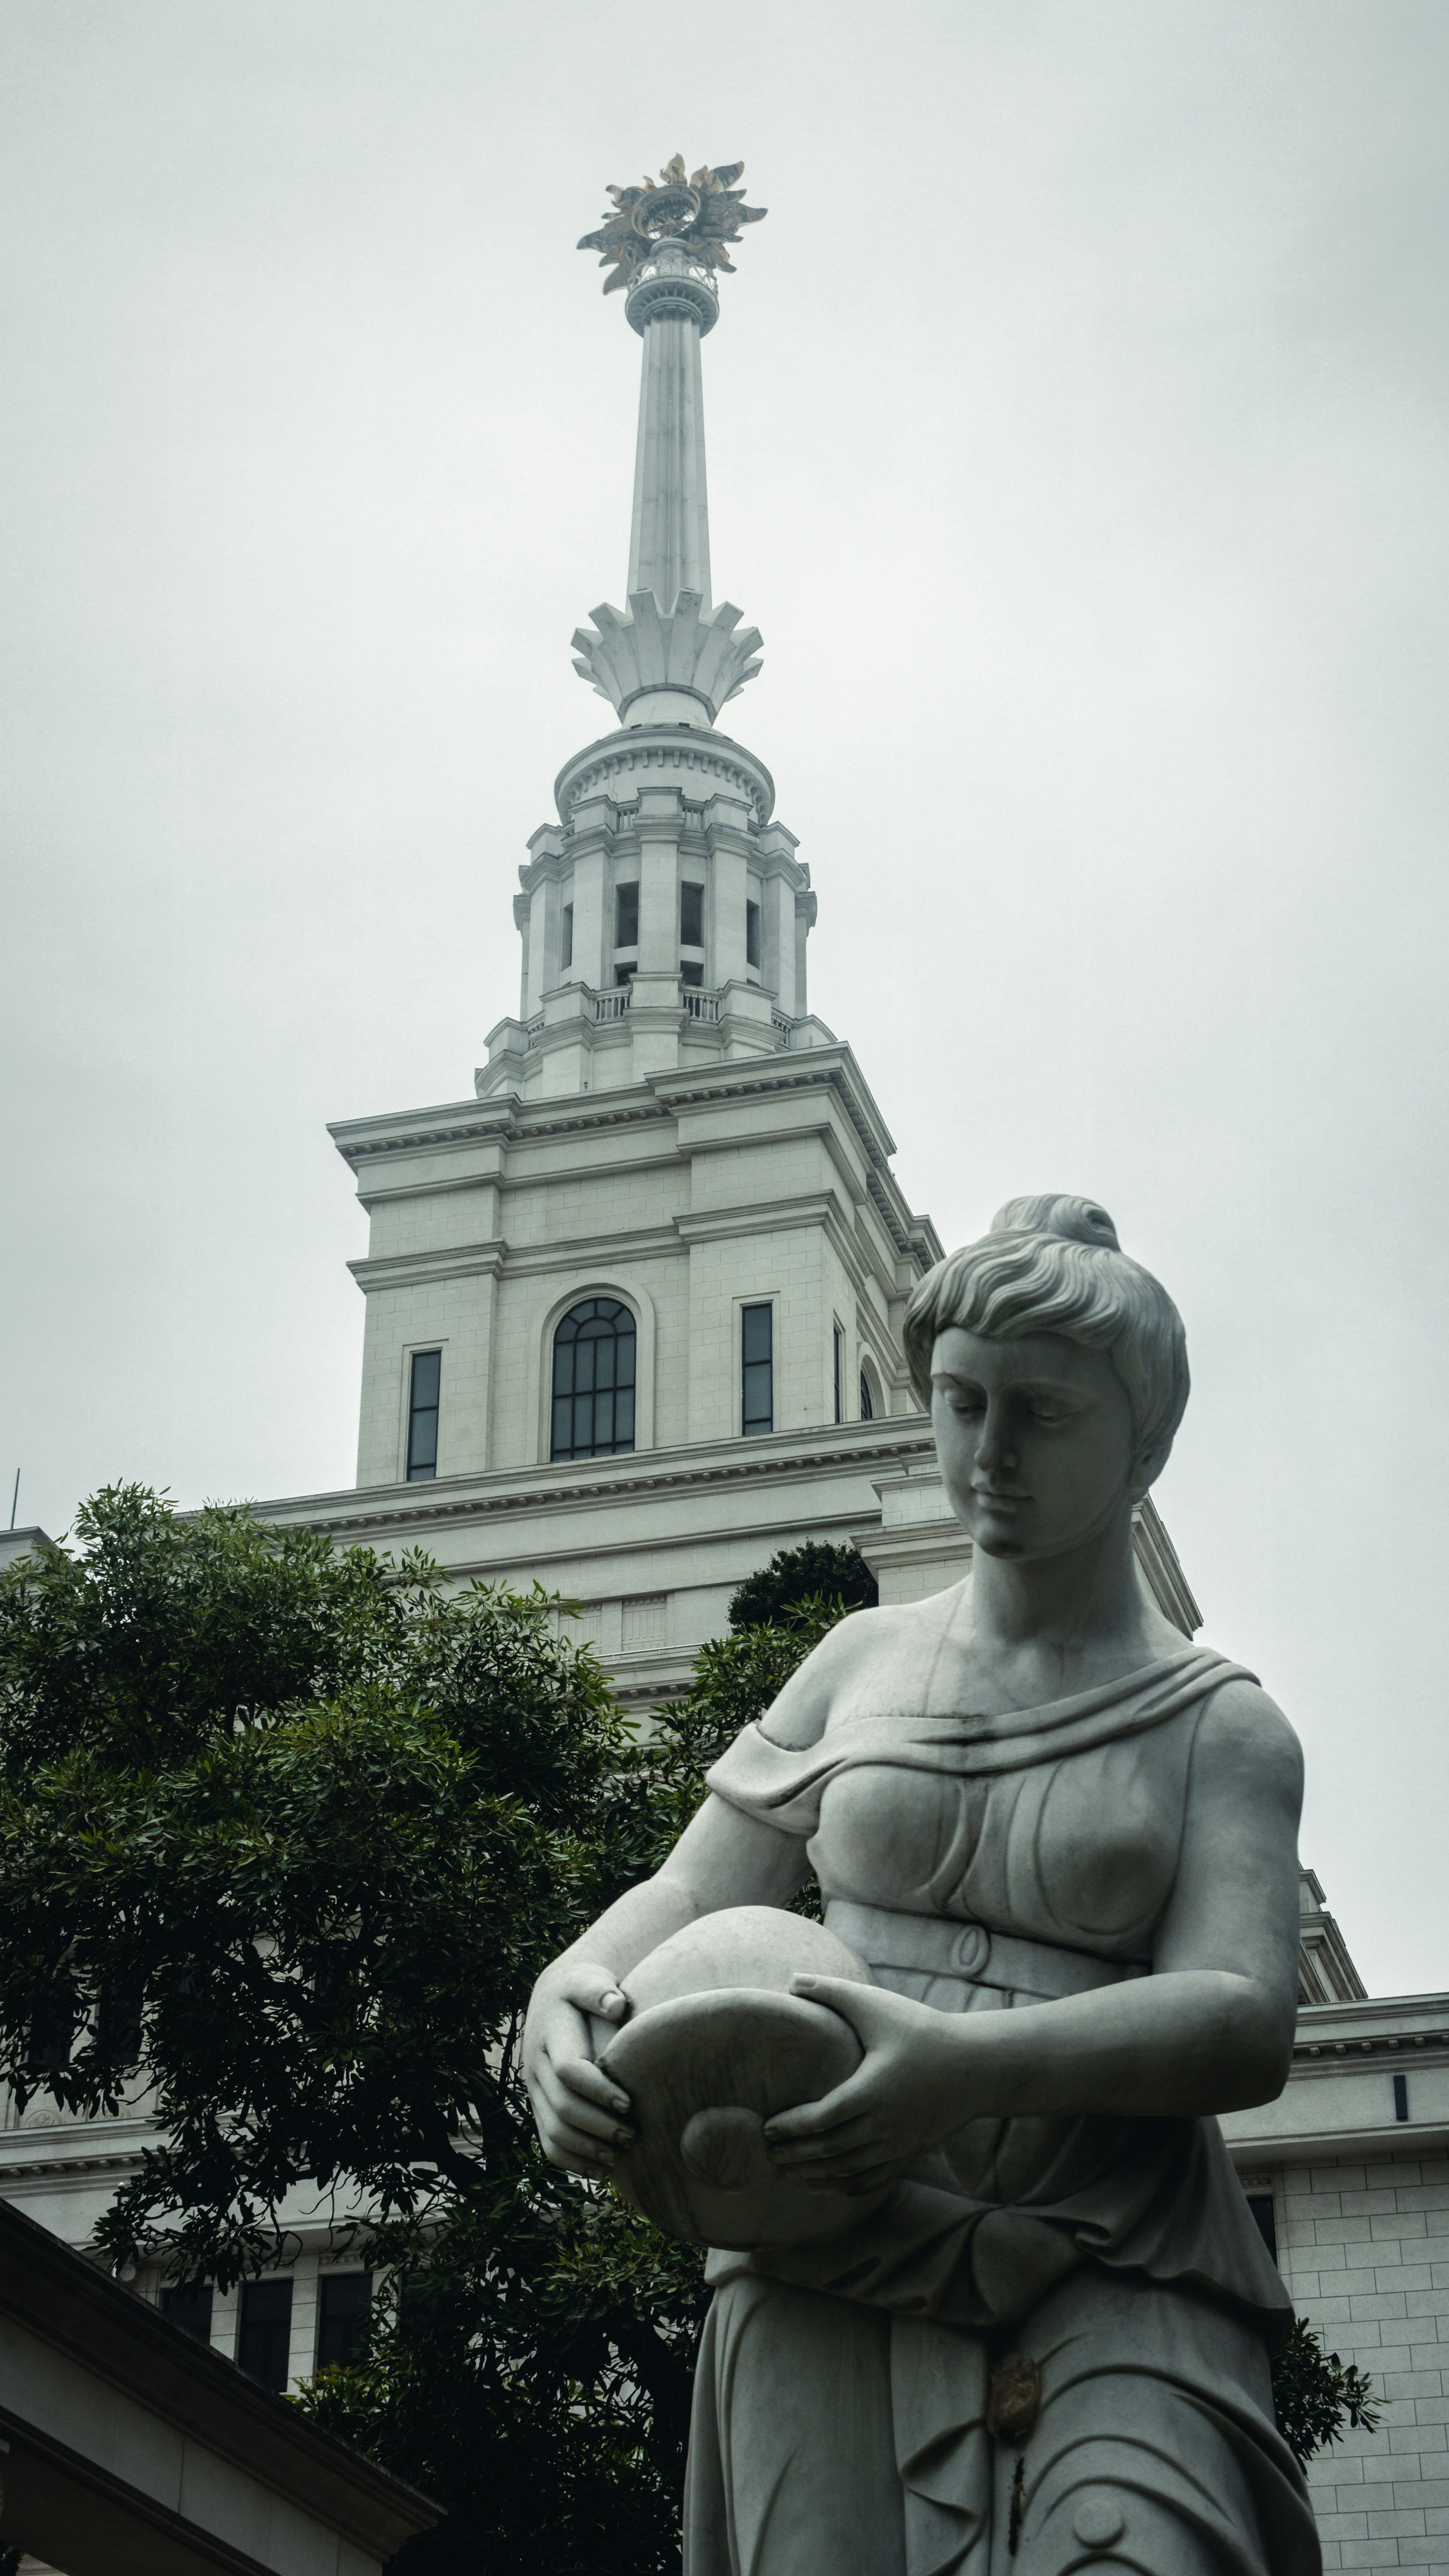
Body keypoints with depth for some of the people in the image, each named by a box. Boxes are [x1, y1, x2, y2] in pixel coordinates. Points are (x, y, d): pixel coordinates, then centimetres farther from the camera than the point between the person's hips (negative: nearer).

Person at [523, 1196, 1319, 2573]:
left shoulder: (1222, 1729, 7)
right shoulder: (864, 1662, 17)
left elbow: (1246, 2025, -7)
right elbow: (693, 1889, 16)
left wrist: (971, 2062, -25)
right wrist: (571, 1988, -8)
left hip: (1114, 2274, -2)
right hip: (835, 2264, 2)